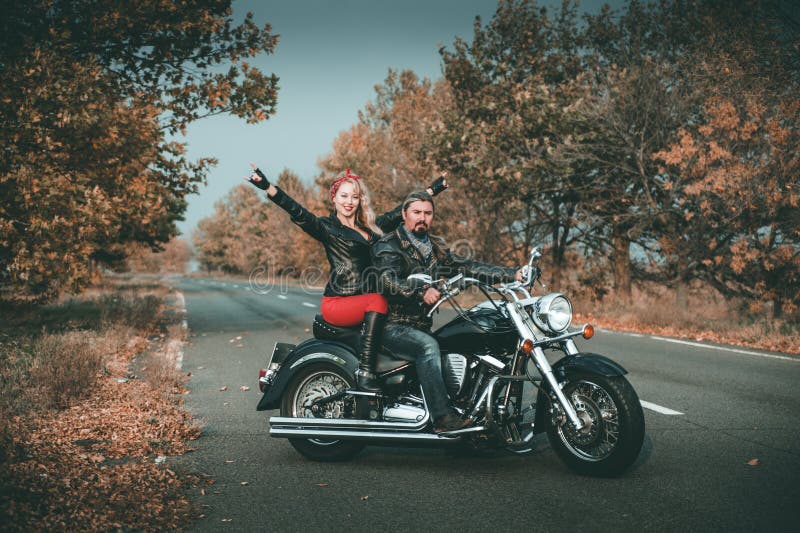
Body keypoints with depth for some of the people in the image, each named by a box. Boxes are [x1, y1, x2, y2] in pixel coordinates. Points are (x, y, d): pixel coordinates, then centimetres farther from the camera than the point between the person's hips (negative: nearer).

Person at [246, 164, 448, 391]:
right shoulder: (327, 227, 3)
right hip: (337, 303, -6)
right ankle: (364, 371, -32)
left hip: (365, 299, 6)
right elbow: (297, 212, -12)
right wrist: (266, 186, -27)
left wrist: (433, 188, 31)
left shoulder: (373, 226, 20)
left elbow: (403, 210, 27)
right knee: (378, 301, -33)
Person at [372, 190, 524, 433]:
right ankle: (442, 417, -33)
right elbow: (388, 281, -23)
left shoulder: (435, 247, 17)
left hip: (420, 325, 7)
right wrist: (421, 292, -41)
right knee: (428, 346, -32)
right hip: (391, 326, -7)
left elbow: (465, 267, 8)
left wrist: (512, 275, -3)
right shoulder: (388, 245, -5)